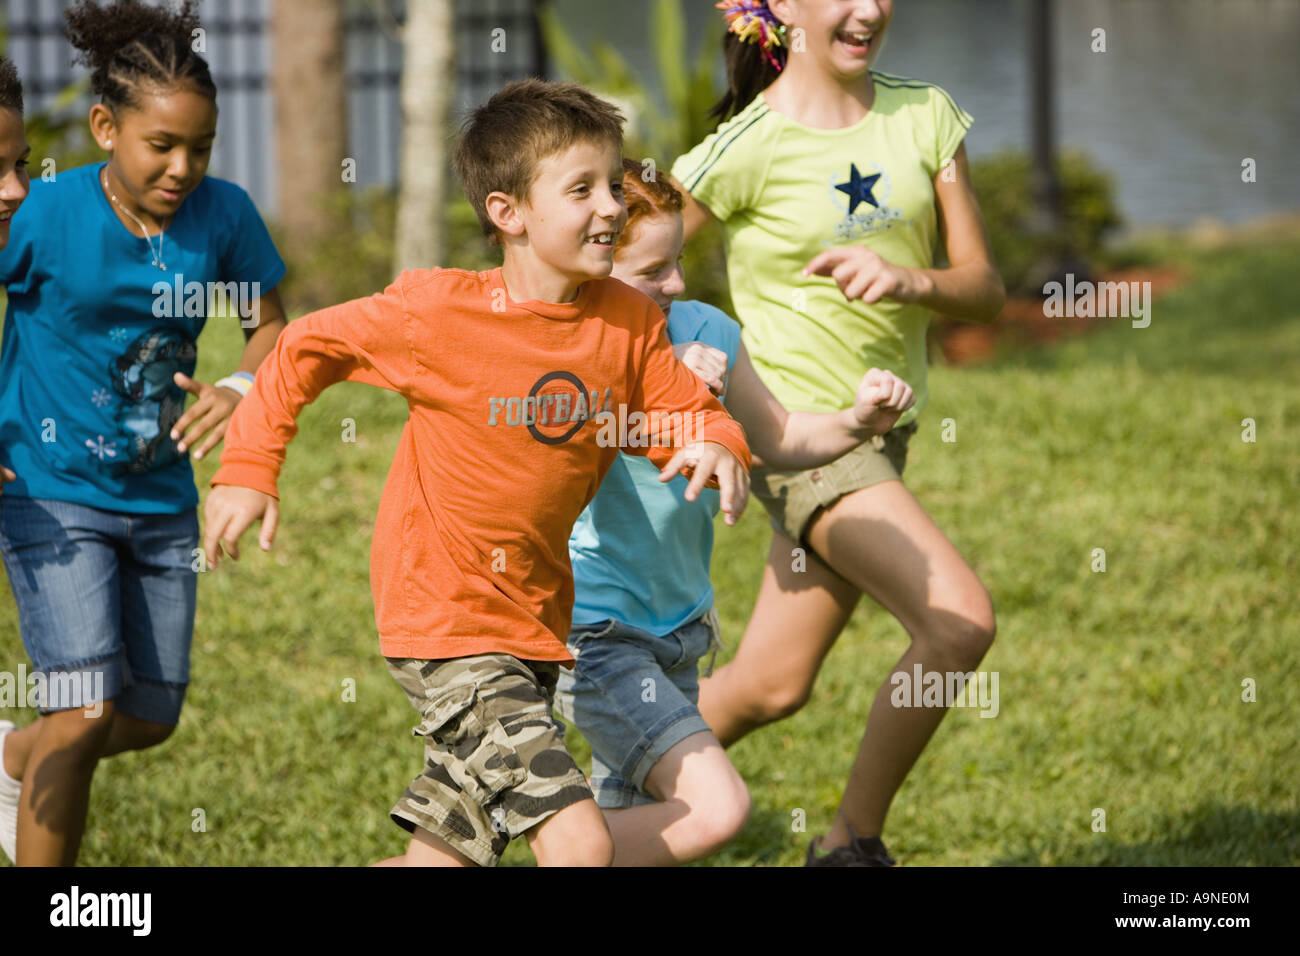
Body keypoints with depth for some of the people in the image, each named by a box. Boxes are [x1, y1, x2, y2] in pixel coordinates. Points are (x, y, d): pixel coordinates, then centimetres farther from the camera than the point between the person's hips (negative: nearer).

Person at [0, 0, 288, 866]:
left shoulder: (223, 216, -6)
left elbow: (273, 327, 6)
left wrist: (244, 388, -17)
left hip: (162, 499, 5)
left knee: (150, 718, 12)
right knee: (87, 711, -15)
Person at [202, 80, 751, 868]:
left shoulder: (629, 323, -3)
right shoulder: (437, 314, -15)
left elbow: (692, 412, 6)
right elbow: (305, 350, -2)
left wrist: (719, 447, -17)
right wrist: (249, 472, -4)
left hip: (533, 626, 7)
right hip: (446, 625, -7)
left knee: (444, 855, 13)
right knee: (580, 844, -18)